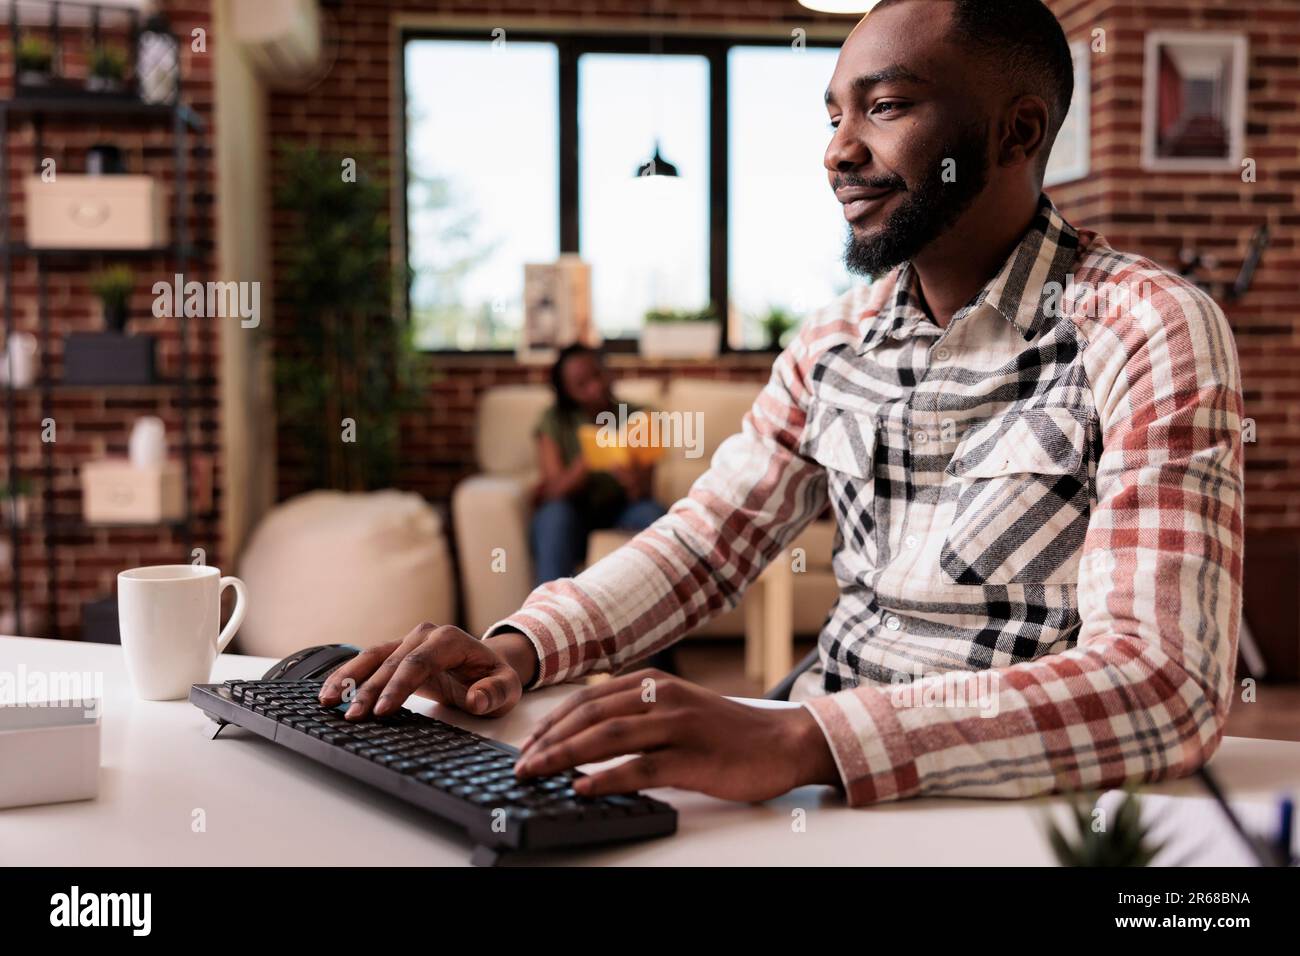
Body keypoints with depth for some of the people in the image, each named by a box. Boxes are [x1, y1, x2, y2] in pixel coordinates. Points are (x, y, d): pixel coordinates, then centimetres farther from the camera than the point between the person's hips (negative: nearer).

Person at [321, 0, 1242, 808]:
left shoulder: (1148, 332, -13)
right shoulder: (835, 341, 8)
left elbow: (1168, 685, -24)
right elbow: (702, 543, 12)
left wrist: (797, 742, -35)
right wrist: (521, 647, -8)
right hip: (823, 789, 5)